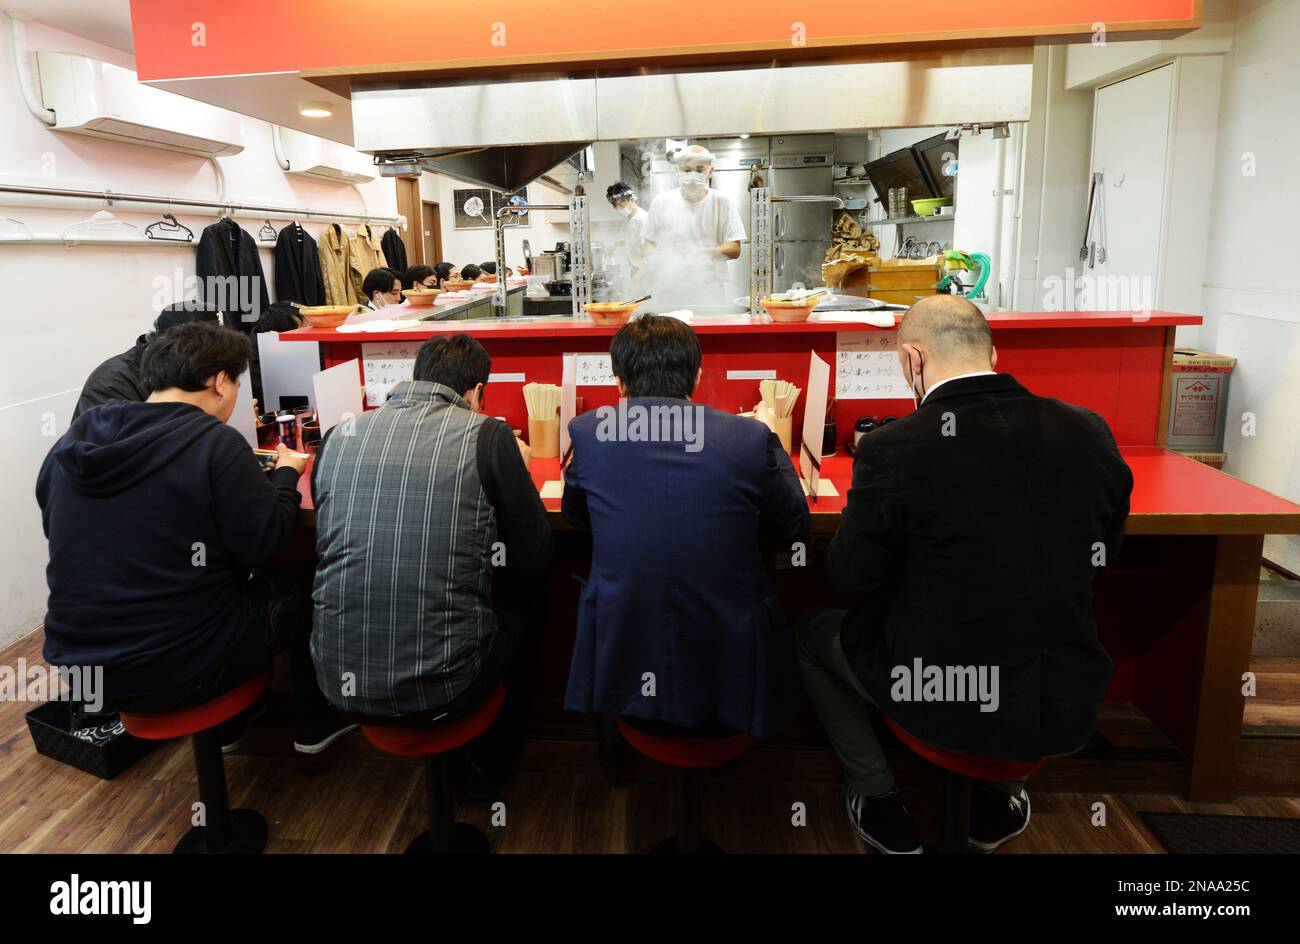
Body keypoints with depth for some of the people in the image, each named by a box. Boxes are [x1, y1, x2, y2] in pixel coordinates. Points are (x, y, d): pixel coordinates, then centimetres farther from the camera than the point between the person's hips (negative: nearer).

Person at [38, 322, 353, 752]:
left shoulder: (71, 443, 1)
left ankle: (226, 727, 39)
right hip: (177, 670, -6)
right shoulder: (214, 443, -17)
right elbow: (264, 543, -15)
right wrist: (285, 476, 3)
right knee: (302, 591, 17)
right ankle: (319, 724, 34)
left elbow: (60, 533, 15)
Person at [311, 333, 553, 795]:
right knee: (524, 599, 26)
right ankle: (491, 763, 39)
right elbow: (535, 557, -1)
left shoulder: (339, 436, 3)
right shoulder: (486, 434, -8)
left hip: (340, 683, 4)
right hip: (443, 687, -4)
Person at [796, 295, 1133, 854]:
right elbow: (1103, 555, 9)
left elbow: (848, 580, -10)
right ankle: (998, 799, 39)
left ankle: (880, 803, 28)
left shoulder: (892, 450, -20)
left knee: (811, 628, 23)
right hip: (1068, 708, 5)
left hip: (939, 703, -4)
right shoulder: (1089, 433, -6)